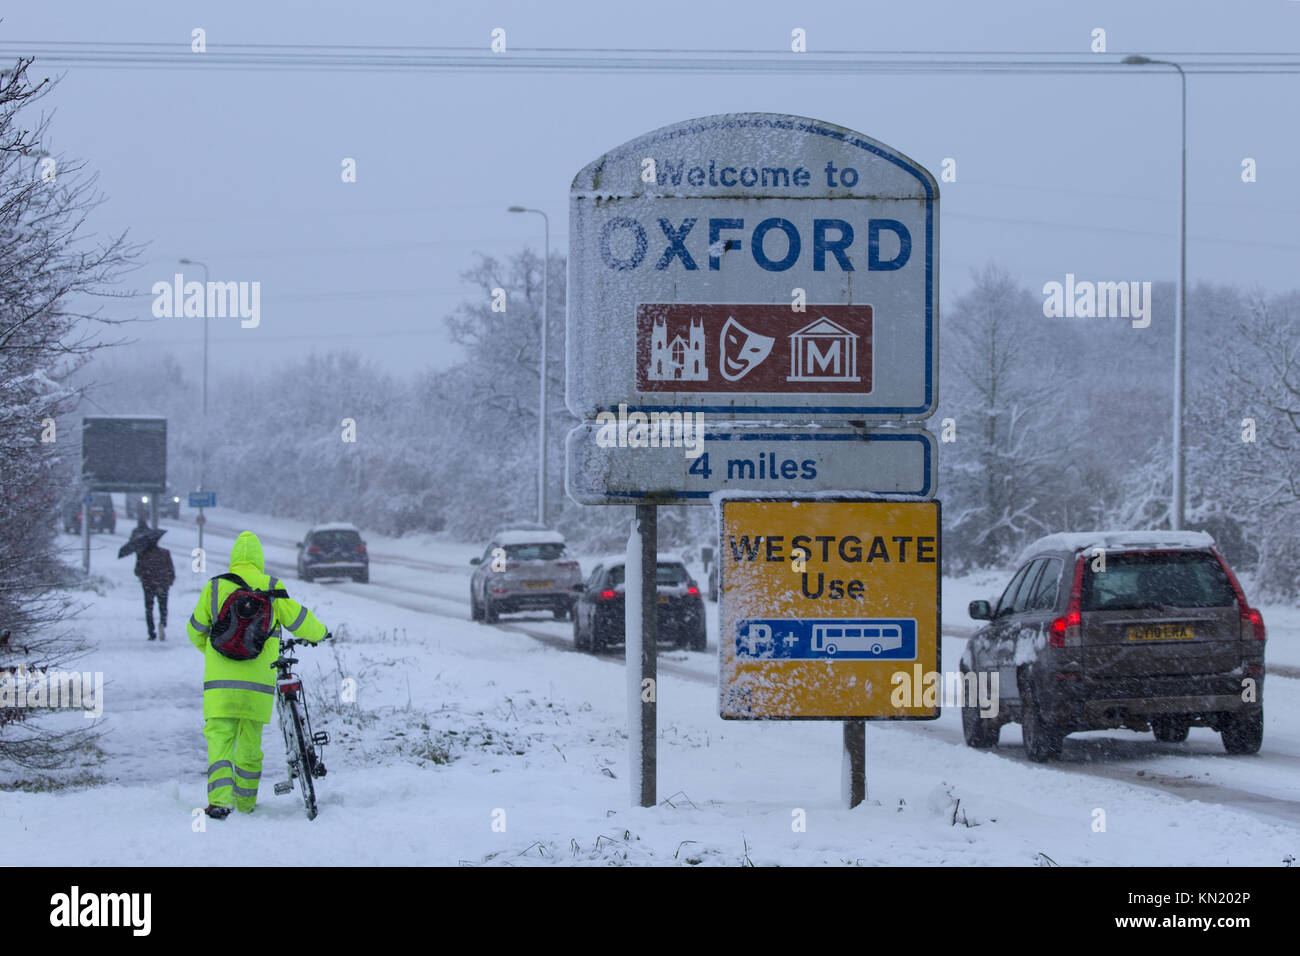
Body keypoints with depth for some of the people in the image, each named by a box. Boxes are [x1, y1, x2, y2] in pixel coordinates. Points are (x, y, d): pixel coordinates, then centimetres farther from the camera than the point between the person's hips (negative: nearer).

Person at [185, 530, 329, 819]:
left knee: (220, 738, -1)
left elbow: (196, 630, 12)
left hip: (220, 681, 0)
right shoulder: (272, 588, 1)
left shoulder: (214, 587, 4)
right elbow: (298, 620, 8)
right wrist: (319, 633, 30)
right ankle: (245, 803, 21)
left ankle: (219, 801, -19)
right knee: (250, 742, 13)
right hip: (258, 683, 0)